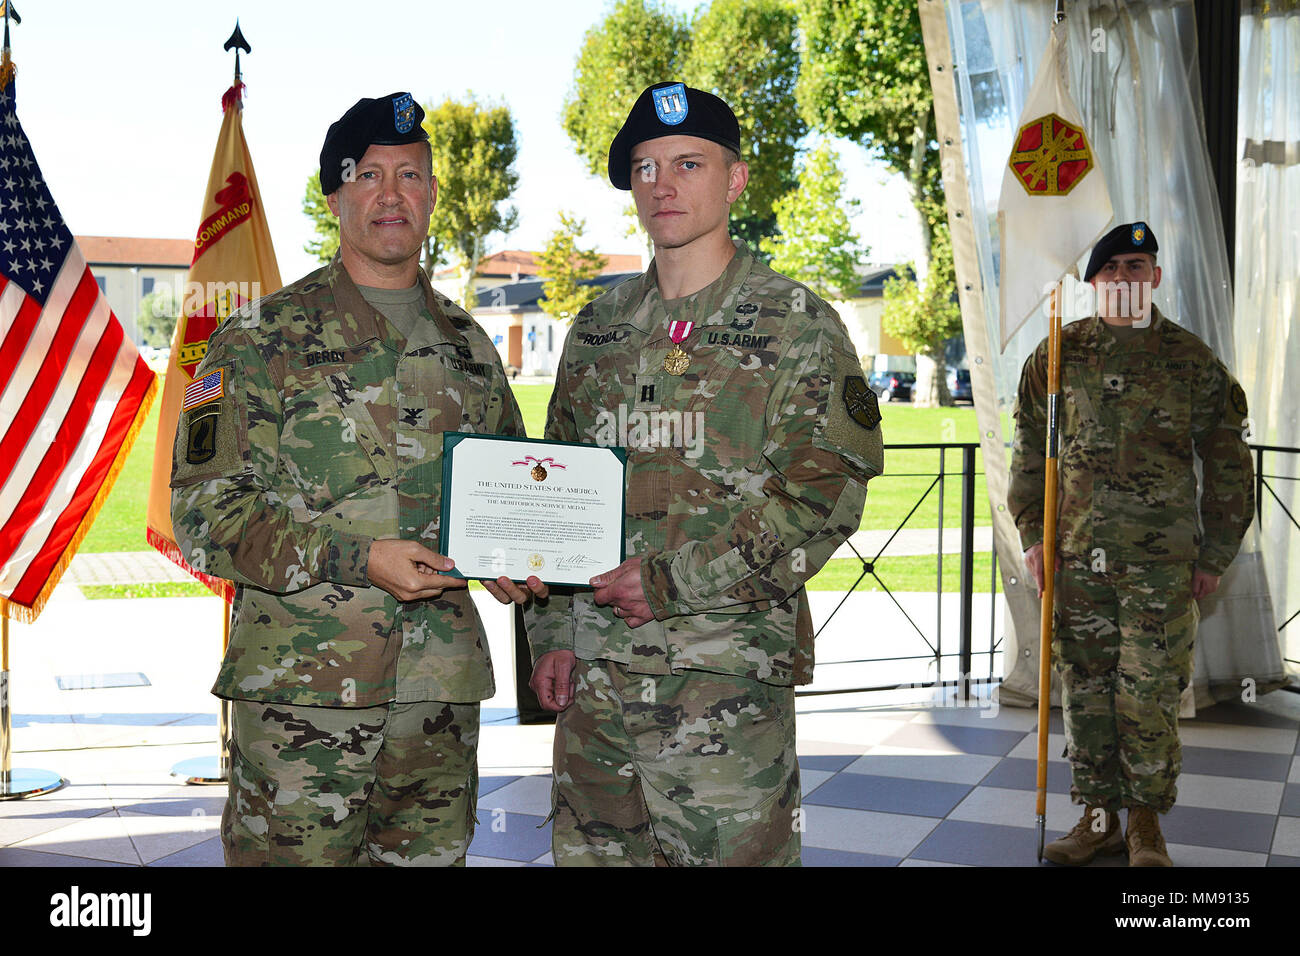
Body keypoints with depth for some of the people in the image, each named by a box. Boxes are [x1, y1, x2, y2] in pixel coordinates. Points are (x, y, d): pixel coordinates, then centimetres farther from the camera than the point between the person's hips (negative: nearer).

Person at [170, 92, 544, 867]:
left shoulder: (468, 346, 14)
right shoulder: (261, 340, -1)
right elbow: (207, 515, -7)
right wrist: (357, 560, -18)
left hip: (442, 688, 4)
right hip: (301, 692, -4)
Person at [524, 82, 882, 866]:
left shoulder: (798, 324, -1)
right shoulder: (598, 328, 14)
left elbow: (826, 496, -10)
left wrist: (673, 580, -15)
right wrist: (553, 632, 7)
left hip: (729, 677, -4)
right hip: (595, 667, 5)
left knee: (729, 850, -1)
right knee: (591, 850, 11)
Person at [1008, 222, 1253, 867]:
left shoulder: (1192, 361, 4)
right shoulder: (1059, 354, 8)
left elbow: (1226, 463, 7)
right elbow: (1029, 451, 12)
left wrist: (1215, 554, 4)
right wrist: (1033, 535, 6)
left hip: (1160, 559, -2)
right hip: (1076, 554, 2)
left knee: (1148, 693, -1)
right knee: (1085, 688, 7)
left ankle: (1146, 821, 14)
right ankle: (1099, 815, 19)